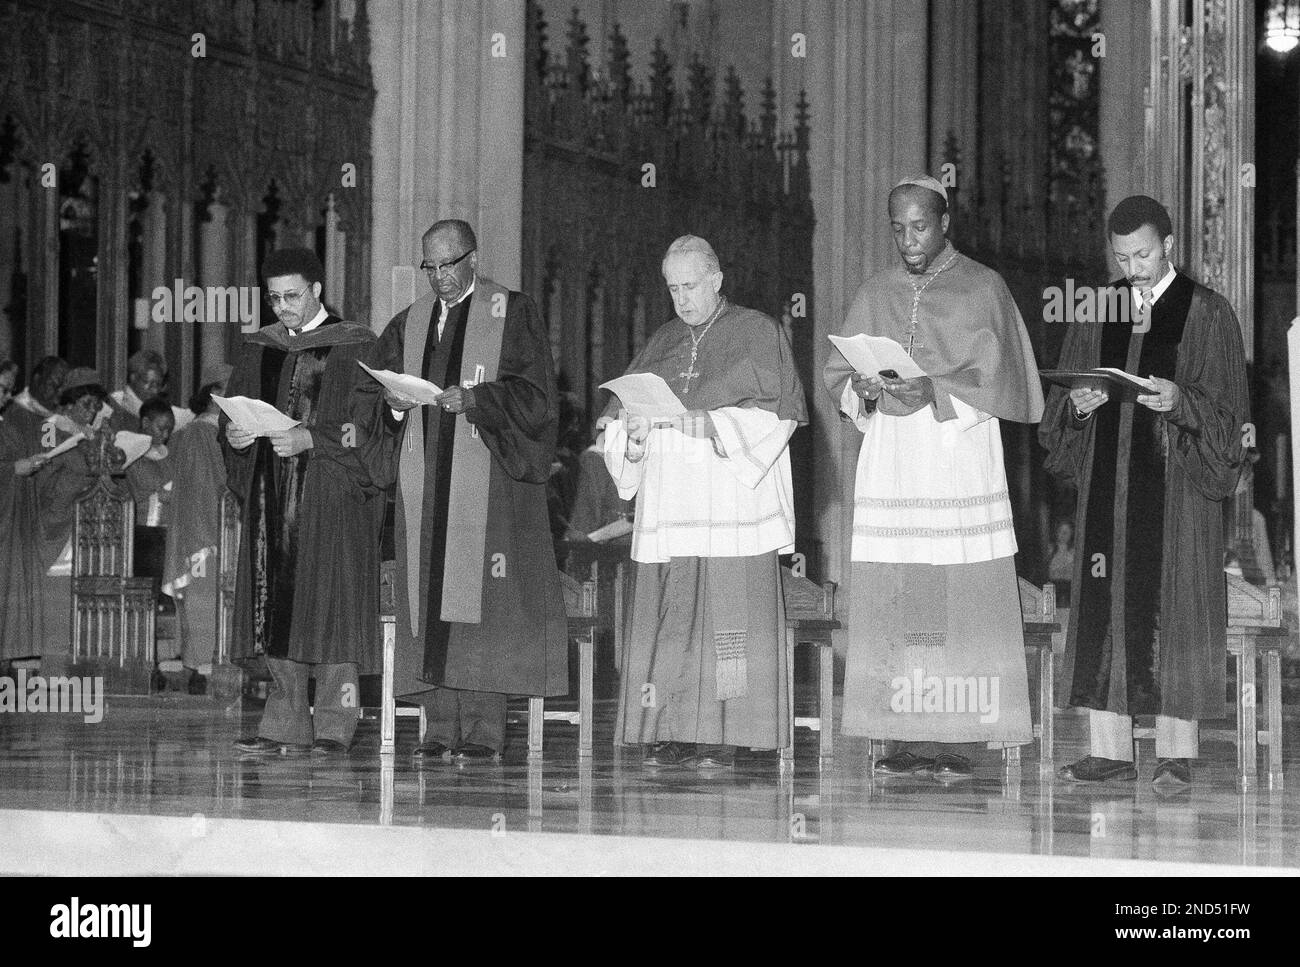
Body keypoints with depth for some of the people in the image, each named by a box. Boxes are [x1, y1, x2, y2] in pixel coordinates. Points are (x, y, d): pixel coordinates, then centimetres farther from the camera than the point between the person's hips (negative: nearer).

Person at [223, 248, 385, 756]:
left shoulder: (354, 347, -2)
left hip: (331, 493, -5)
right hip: (272, 494, 5)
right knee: (278, 607, 2)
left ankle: (333, 727, -4)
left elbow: (369, 423, -8)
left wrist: (309, 439, -19)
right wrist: (232, 432, -8)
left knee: (330, 607, -7)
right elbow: (233, 407, 15)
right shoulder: (259, 348, 14)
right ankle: (286, 727, 5)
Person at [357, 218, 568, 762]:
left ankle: (483, 732, -7)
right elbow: (370, 394, 16)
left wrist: (473, 397, -17)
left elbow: (535, 395, -4)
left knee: (479, 595, -9)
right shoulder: (410, 323, 16)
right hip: (424, 478, 5)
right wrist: (393, 401, -6)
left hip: (488, 478, -4)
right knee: (429, 601, -1)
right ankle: (441, 731, 0)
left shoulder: (512, 315, 3)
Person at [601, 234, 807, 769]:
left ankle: (724, 736, -9)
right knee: (669, 618, -3)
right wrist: (634, 435, -9)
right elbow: (620, 410, 14)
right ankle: (673, 733, -2)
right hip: (670, 501, 4)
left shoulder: (757, 333, 5)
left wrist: (709, 423, -16)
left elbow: (780, 410, -5)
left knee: (729, 608, -9)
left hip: (732, 499, -4)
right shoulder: (662, 343, 19)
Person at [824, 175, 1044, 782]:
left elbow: (997, 376, -4)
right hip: (890, 461, 4)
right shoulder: (875, 295, 15)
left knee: (962, 600, -8)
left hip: (960, 456, -4)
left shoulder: (982, 289, 3)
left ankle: (961, 739, -7)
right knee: (896, 600, -2)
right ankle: (912, 738, 1)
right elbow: (838, 374, 13)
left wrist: (936, 391, -18)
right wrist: (864, 389, -9)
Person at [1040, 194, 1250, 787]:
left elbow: (1227, 407, -4)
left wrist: (1180, 401, -21)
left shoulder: (1207, 314, -1)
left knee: (1174, 601, -4)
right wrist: (1078, 404, -10)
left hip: (1176, 477, -4)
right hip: (1108, 477, 4)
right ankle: (1110, 749, 5)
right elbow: (1062, 401, 12)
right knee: (1104, 602, 1)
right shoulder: (1097, 313, 11)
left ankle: (1176, 750, 1)